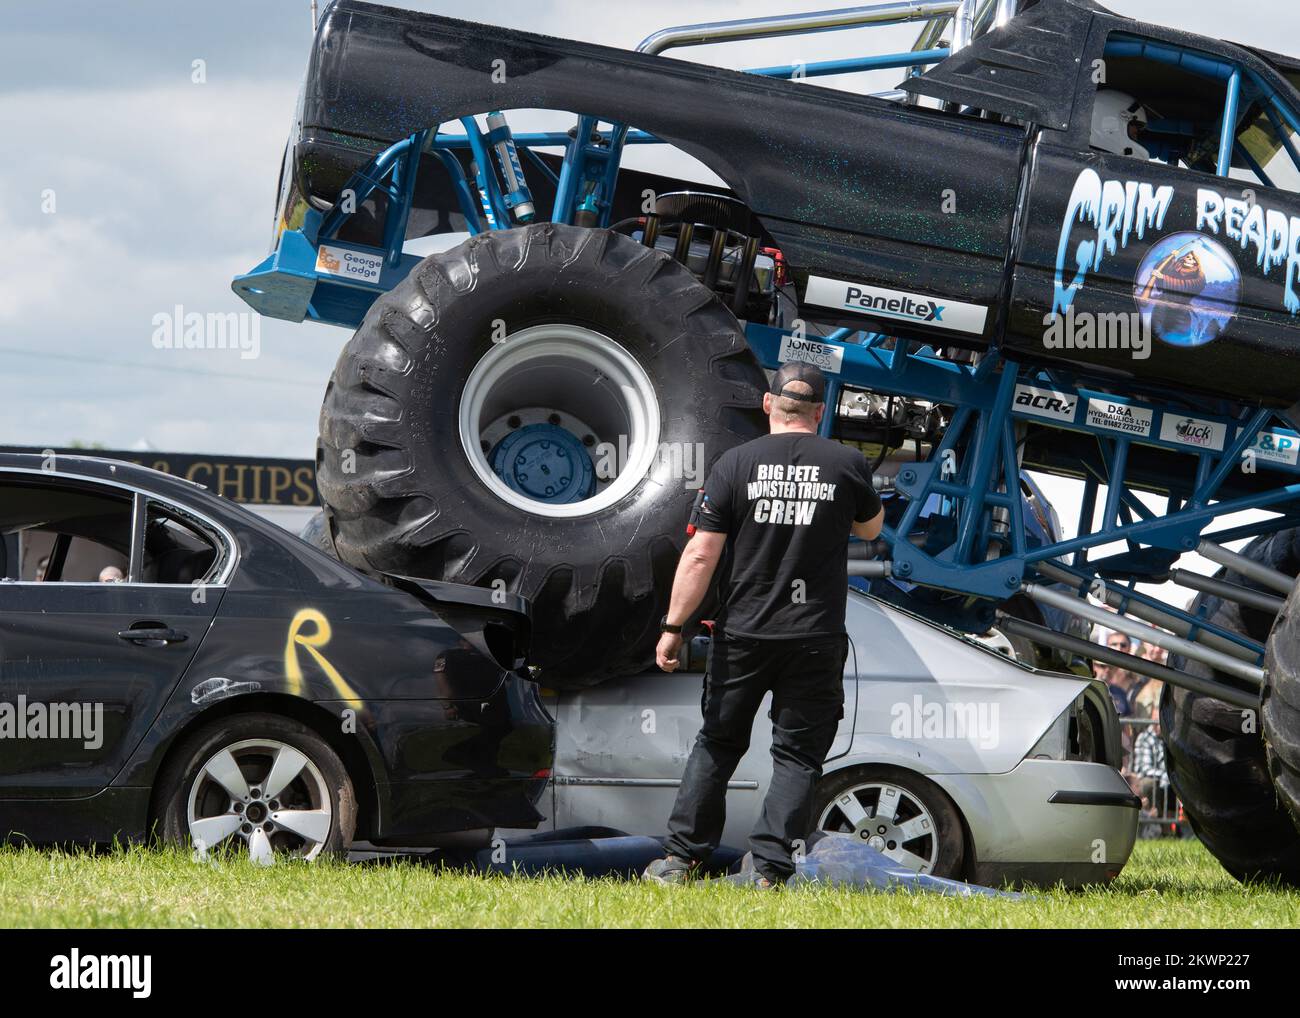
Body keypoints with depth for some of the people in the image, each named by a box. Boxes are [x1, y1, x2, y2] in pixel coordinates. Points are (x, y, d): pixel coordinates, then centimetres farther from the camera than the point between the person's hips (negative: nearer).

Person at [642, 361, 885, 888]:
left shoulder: (736, 464, -4)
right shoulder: (848, 464, -2)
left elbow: (700, 556, -7)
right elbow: (871, 529, 19)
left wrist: (673, 627, -1)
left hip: (743, 633, 1)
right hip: (816, 640, -1)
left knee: (717, 743, 14)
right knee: (797, 755, 5)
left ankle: (681, 858, 17)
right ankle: (767, 869, -2)